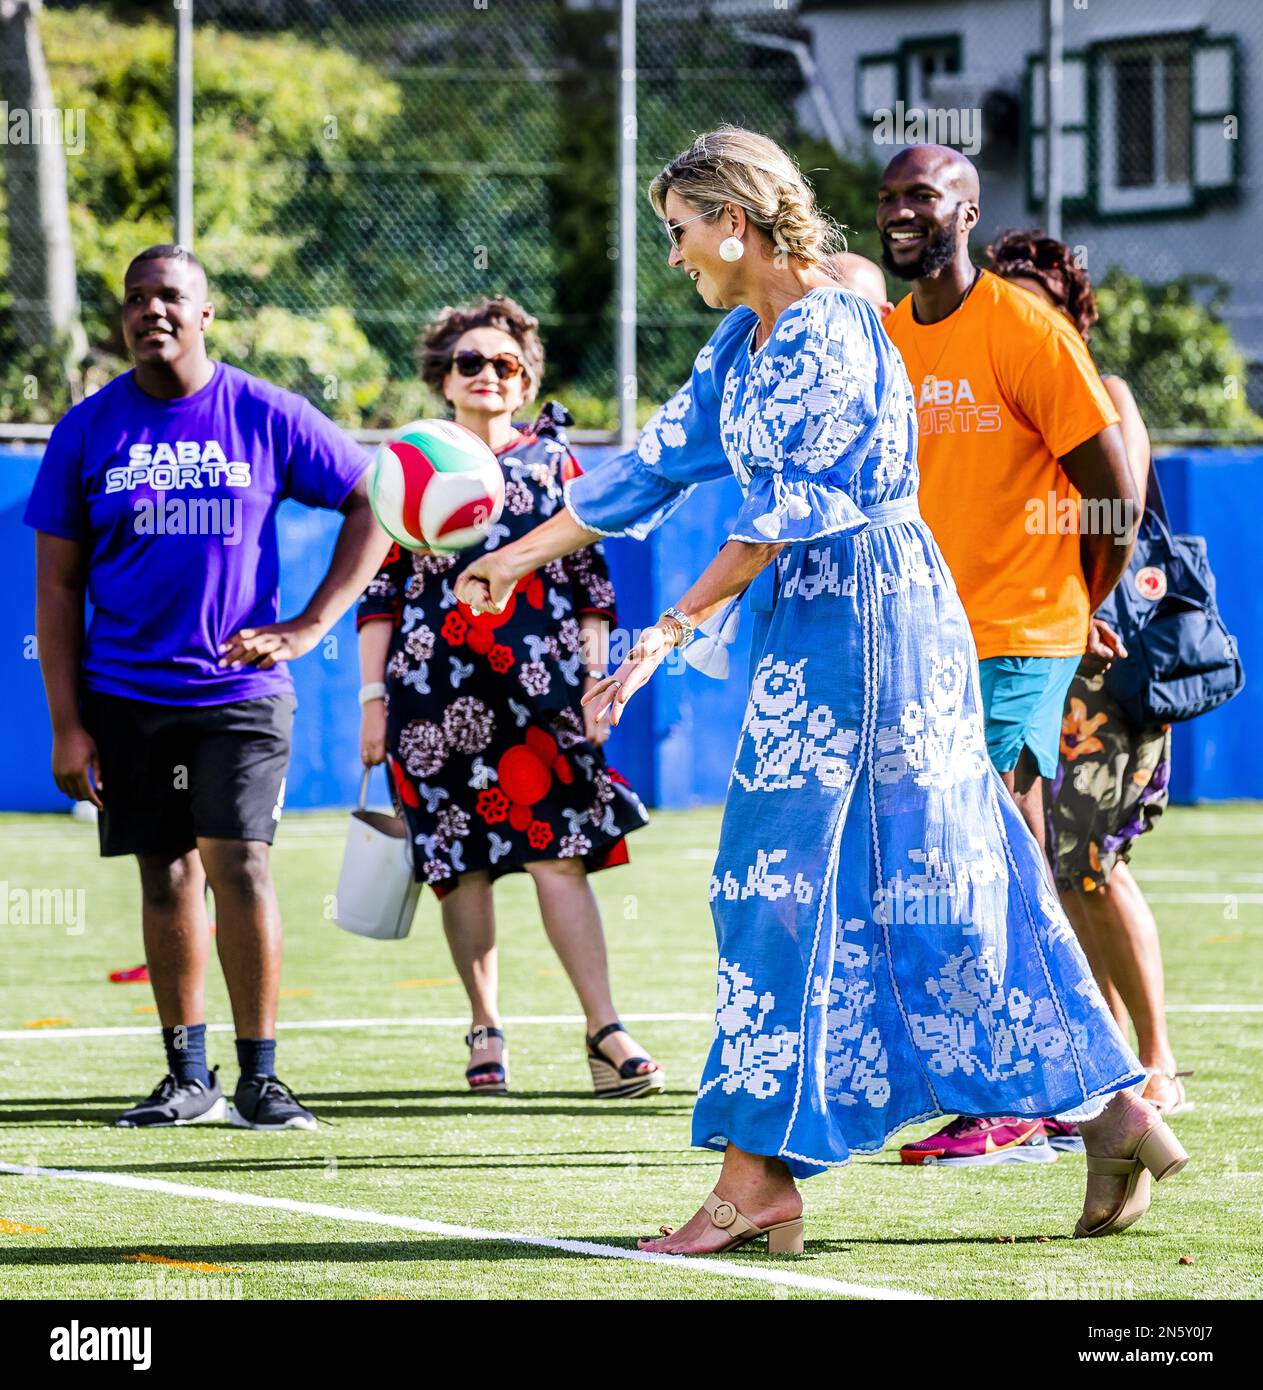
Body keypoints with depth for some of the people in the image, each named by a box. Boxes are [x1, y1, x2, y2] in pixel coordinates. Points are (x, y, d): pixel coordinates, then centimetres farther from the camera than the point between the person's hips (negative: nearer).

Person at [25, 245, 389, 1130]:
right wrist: (67, 723, 0)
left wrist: (311, 626, -2)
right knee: (166, 876, 7)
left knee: (238, 863, -13)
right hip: (125, 695, 2)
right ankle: (188, 1078, 16)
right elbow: (58, 585, 5)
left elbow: (371, 503, 7)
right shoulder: (88, 430, 2)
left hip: (240, 687, -2)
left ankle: (260, 1075, -5)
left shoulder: (267, 417, -2)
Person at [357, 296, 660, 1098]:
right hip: (437, 693, 1)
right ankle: (486, 1031, 14)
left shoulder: (551, 460, 12)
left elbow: (590, 579, 12)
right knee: (461, 862, 2)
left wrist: (594, 679, 3)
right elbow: (381, 589, 11)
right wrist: (373, 697, 5)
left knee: (558, 853, -11)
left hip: (540, 686, -1)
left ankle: (606, 1034, -13)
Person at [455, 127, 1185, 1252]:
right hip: (817, 620, 10)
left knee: (789, 878, -7)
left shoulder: (828, 334, -16)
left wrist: (667, 634, -23)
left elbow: (782, 515, -21)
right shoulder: (745, 342, 14)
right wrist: (518, 559, 22)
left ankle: (759, 1180, -4)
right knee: (942, 881, 8)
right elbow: (658, 465, 20)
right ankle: (1117, 1110, 9)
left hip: (861, 614, -10)